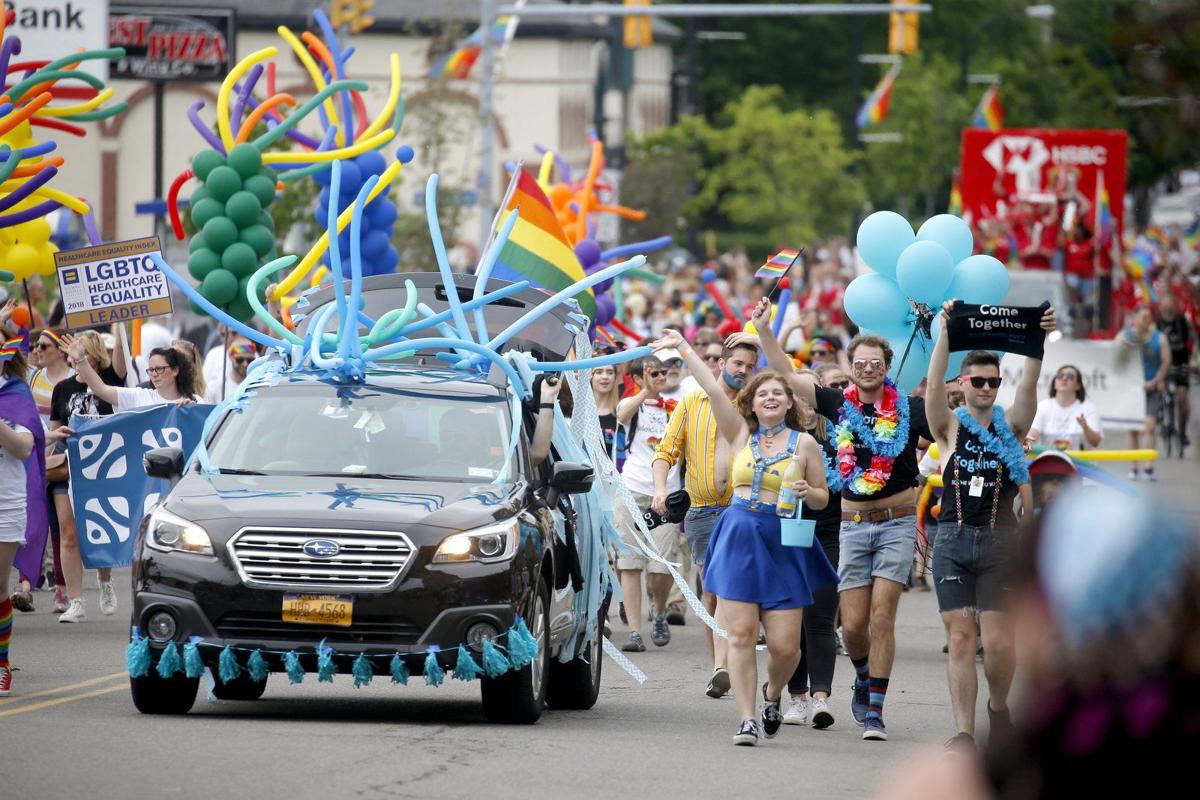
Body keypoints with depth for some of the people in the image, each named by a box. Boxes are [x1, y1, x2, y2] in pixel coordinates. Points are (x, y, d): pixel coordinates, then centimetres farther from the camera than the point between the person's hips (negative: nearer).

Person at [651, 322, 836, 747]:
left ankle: (773, 693, 29)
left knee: (784, 644, -3)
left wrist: (806, 493, -11)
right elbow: (713, 389, 3)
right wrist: (683, 347, 0)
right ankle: (747, 719, -3)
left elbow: (822, 497, 10)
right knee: (741, 634, -7)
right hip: (739, 537, 1)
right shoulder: (741, 434, 8)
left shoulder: (804, 443, 4)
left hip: (784, 543, -1)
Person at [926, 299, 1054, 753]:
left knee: (998, 642, -4)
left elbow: (1029, 385, -7)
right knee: (960, 639, -3)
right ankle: (964, 730, -1)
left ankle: (999, 706, 24)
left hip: (999, 542, 0)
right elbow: (935, 385, -9)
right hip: (953, 540, 0)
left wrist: (1039, 340, -21)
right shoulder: (950, 427, 6)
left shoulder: (1011, 427, 8)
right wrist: (946, 333, -21)